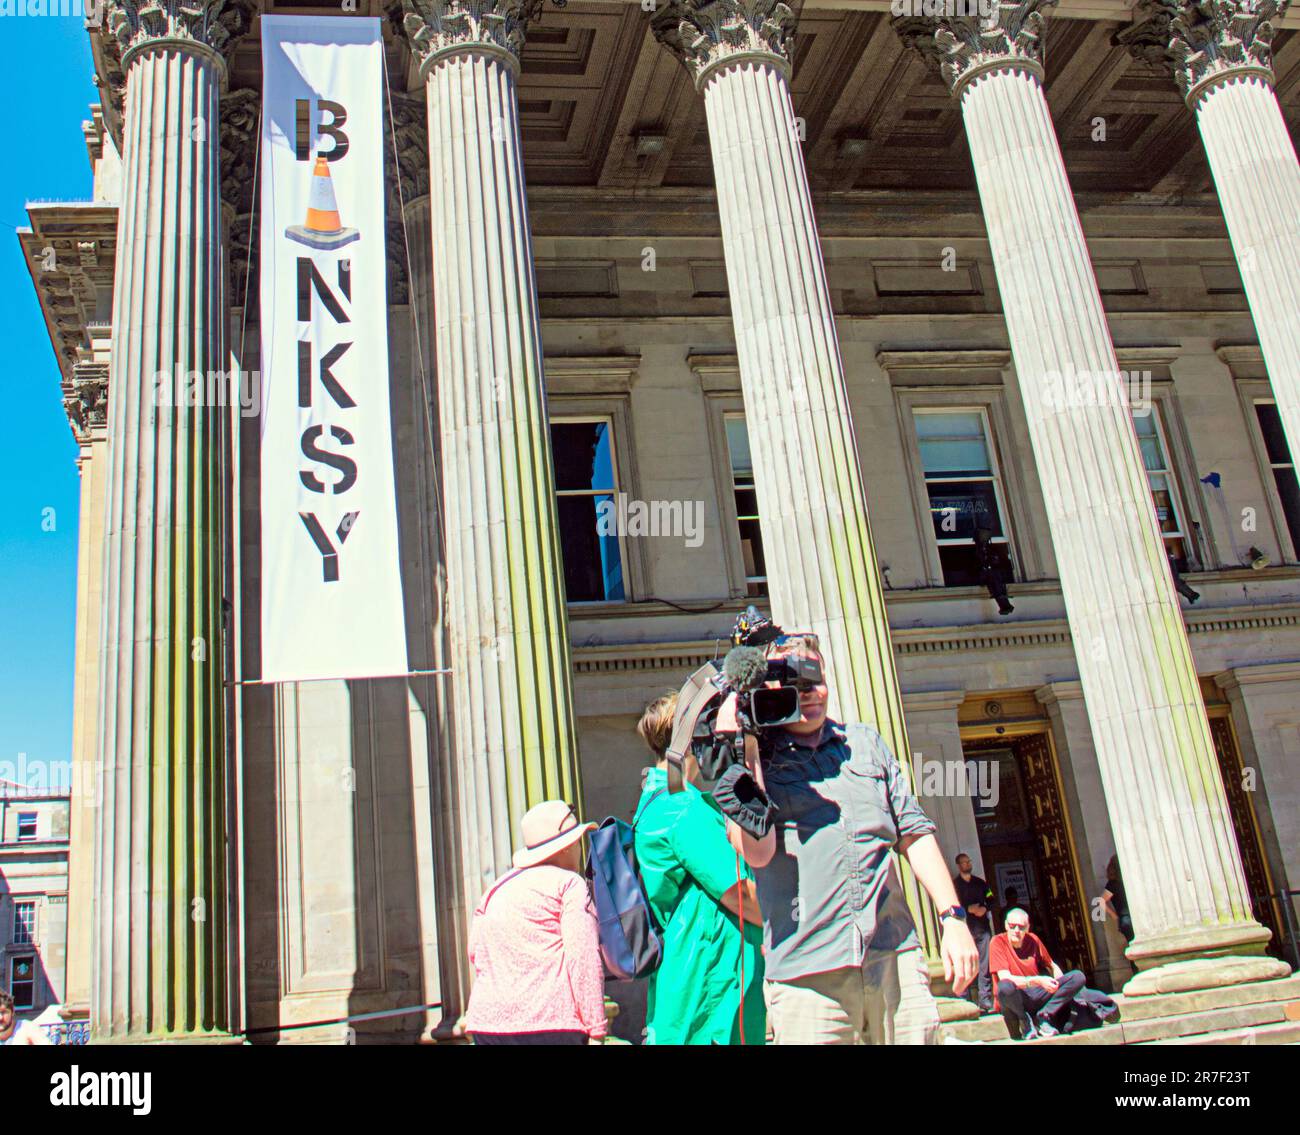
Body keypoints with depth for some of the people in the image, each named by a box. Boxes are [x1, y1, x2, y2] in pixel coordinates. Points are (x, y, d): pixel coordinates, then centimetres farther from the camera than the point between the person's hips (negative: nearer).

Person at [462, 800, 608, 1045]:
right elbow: (584, 958, -9)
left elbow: (475, 953, 14)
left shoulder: (494, 890, 20)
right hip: (553, 1024, -6)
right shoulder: (570, 883, 1)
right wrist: (596, 1031, -9)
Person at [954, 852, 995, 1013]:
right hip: (964, 928, -3)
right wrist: (969, 909, -12)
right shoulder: (954, 885, 7)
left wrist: (985, 909, -4)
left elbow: (991, 900, 17)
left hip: (983, 926, 3)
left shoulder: (980, 882, 18)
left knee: (985, 965, -3)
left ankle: (986, 1000, -1)